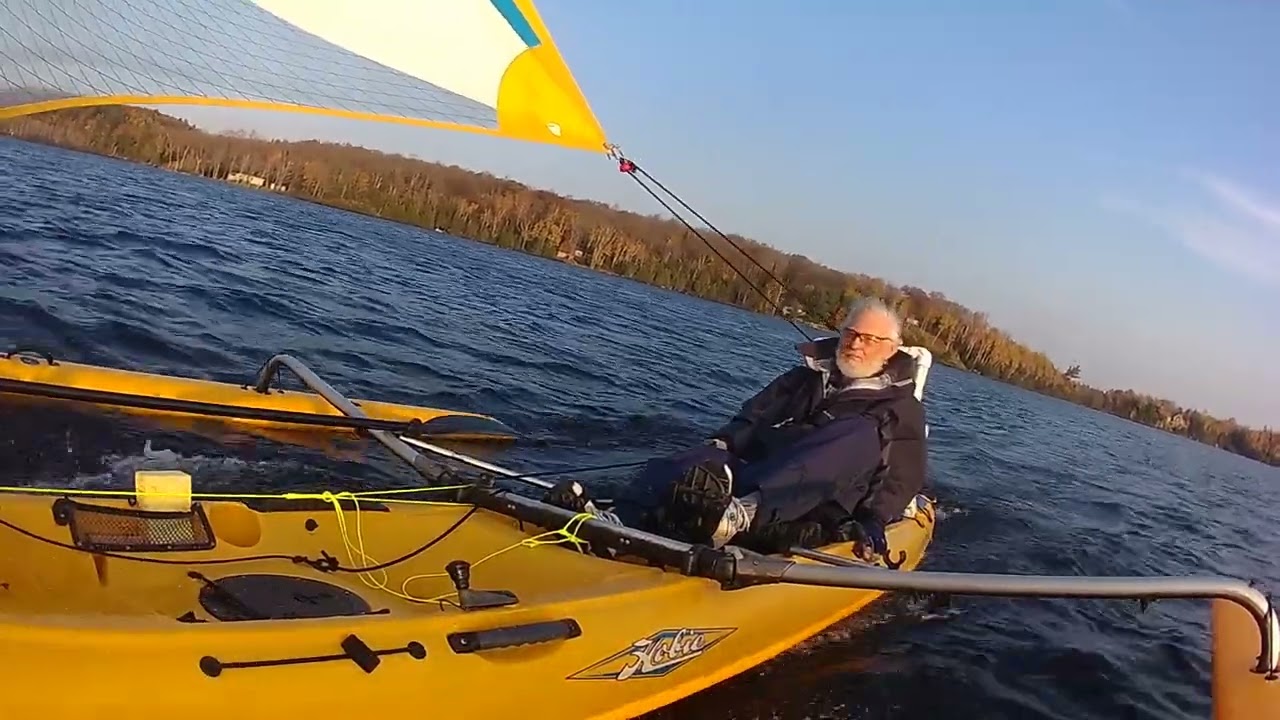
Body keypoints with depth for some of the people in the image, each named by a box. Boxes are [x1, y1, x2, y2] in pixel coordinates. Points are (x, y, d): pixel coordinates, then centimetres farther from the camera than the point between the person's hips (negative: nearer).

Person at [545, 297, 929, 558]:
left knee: (861, 434, -34)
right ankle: (618, 522, -56)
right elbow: (748, 421, 17)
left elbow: (904, 479, 3)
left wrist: (873, 520, -16)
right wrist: (719, 447, -4)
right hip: (757, 474, 4)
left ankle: (739, 515, -55)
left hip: (814, 515, -4)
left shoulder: (902, 409, 15)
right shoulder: (801, 379, 25)